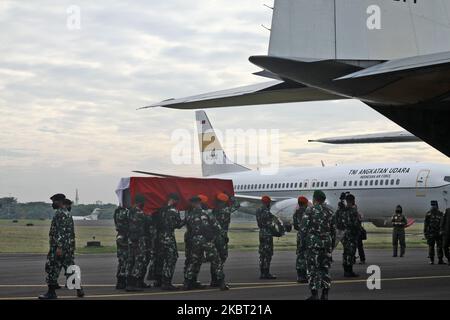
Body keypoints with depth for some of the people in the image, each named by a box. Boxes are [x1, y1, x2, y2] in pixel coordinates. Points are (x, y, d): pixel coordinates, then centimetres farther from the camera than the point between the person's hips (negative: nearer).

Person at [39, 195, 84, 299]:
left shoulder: (60, 213, -13)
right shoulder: (68, 214, 18)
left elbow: (61, 231, -21)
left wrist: (59, 247, -24)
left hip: (59, 245, -10)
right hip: (70, 246, 10)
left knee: (52, 268, -3)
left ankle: (51, 292, -2)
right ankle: (79, 290, 7)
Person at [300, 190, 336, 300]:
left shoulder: (309, 211, -5)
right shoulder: (330, 212, 10)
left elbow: (303, 228, -8)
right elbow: (333, 230, 13)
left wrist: (303, 243, 0)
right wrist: (332, 244, 19)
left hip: (313, 243, -4)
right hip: (327, 243, 4)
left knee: (313, 269, -2)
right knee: (325, 268, 10)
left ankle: (314, 294, -5)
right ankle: (325, 294, 8)